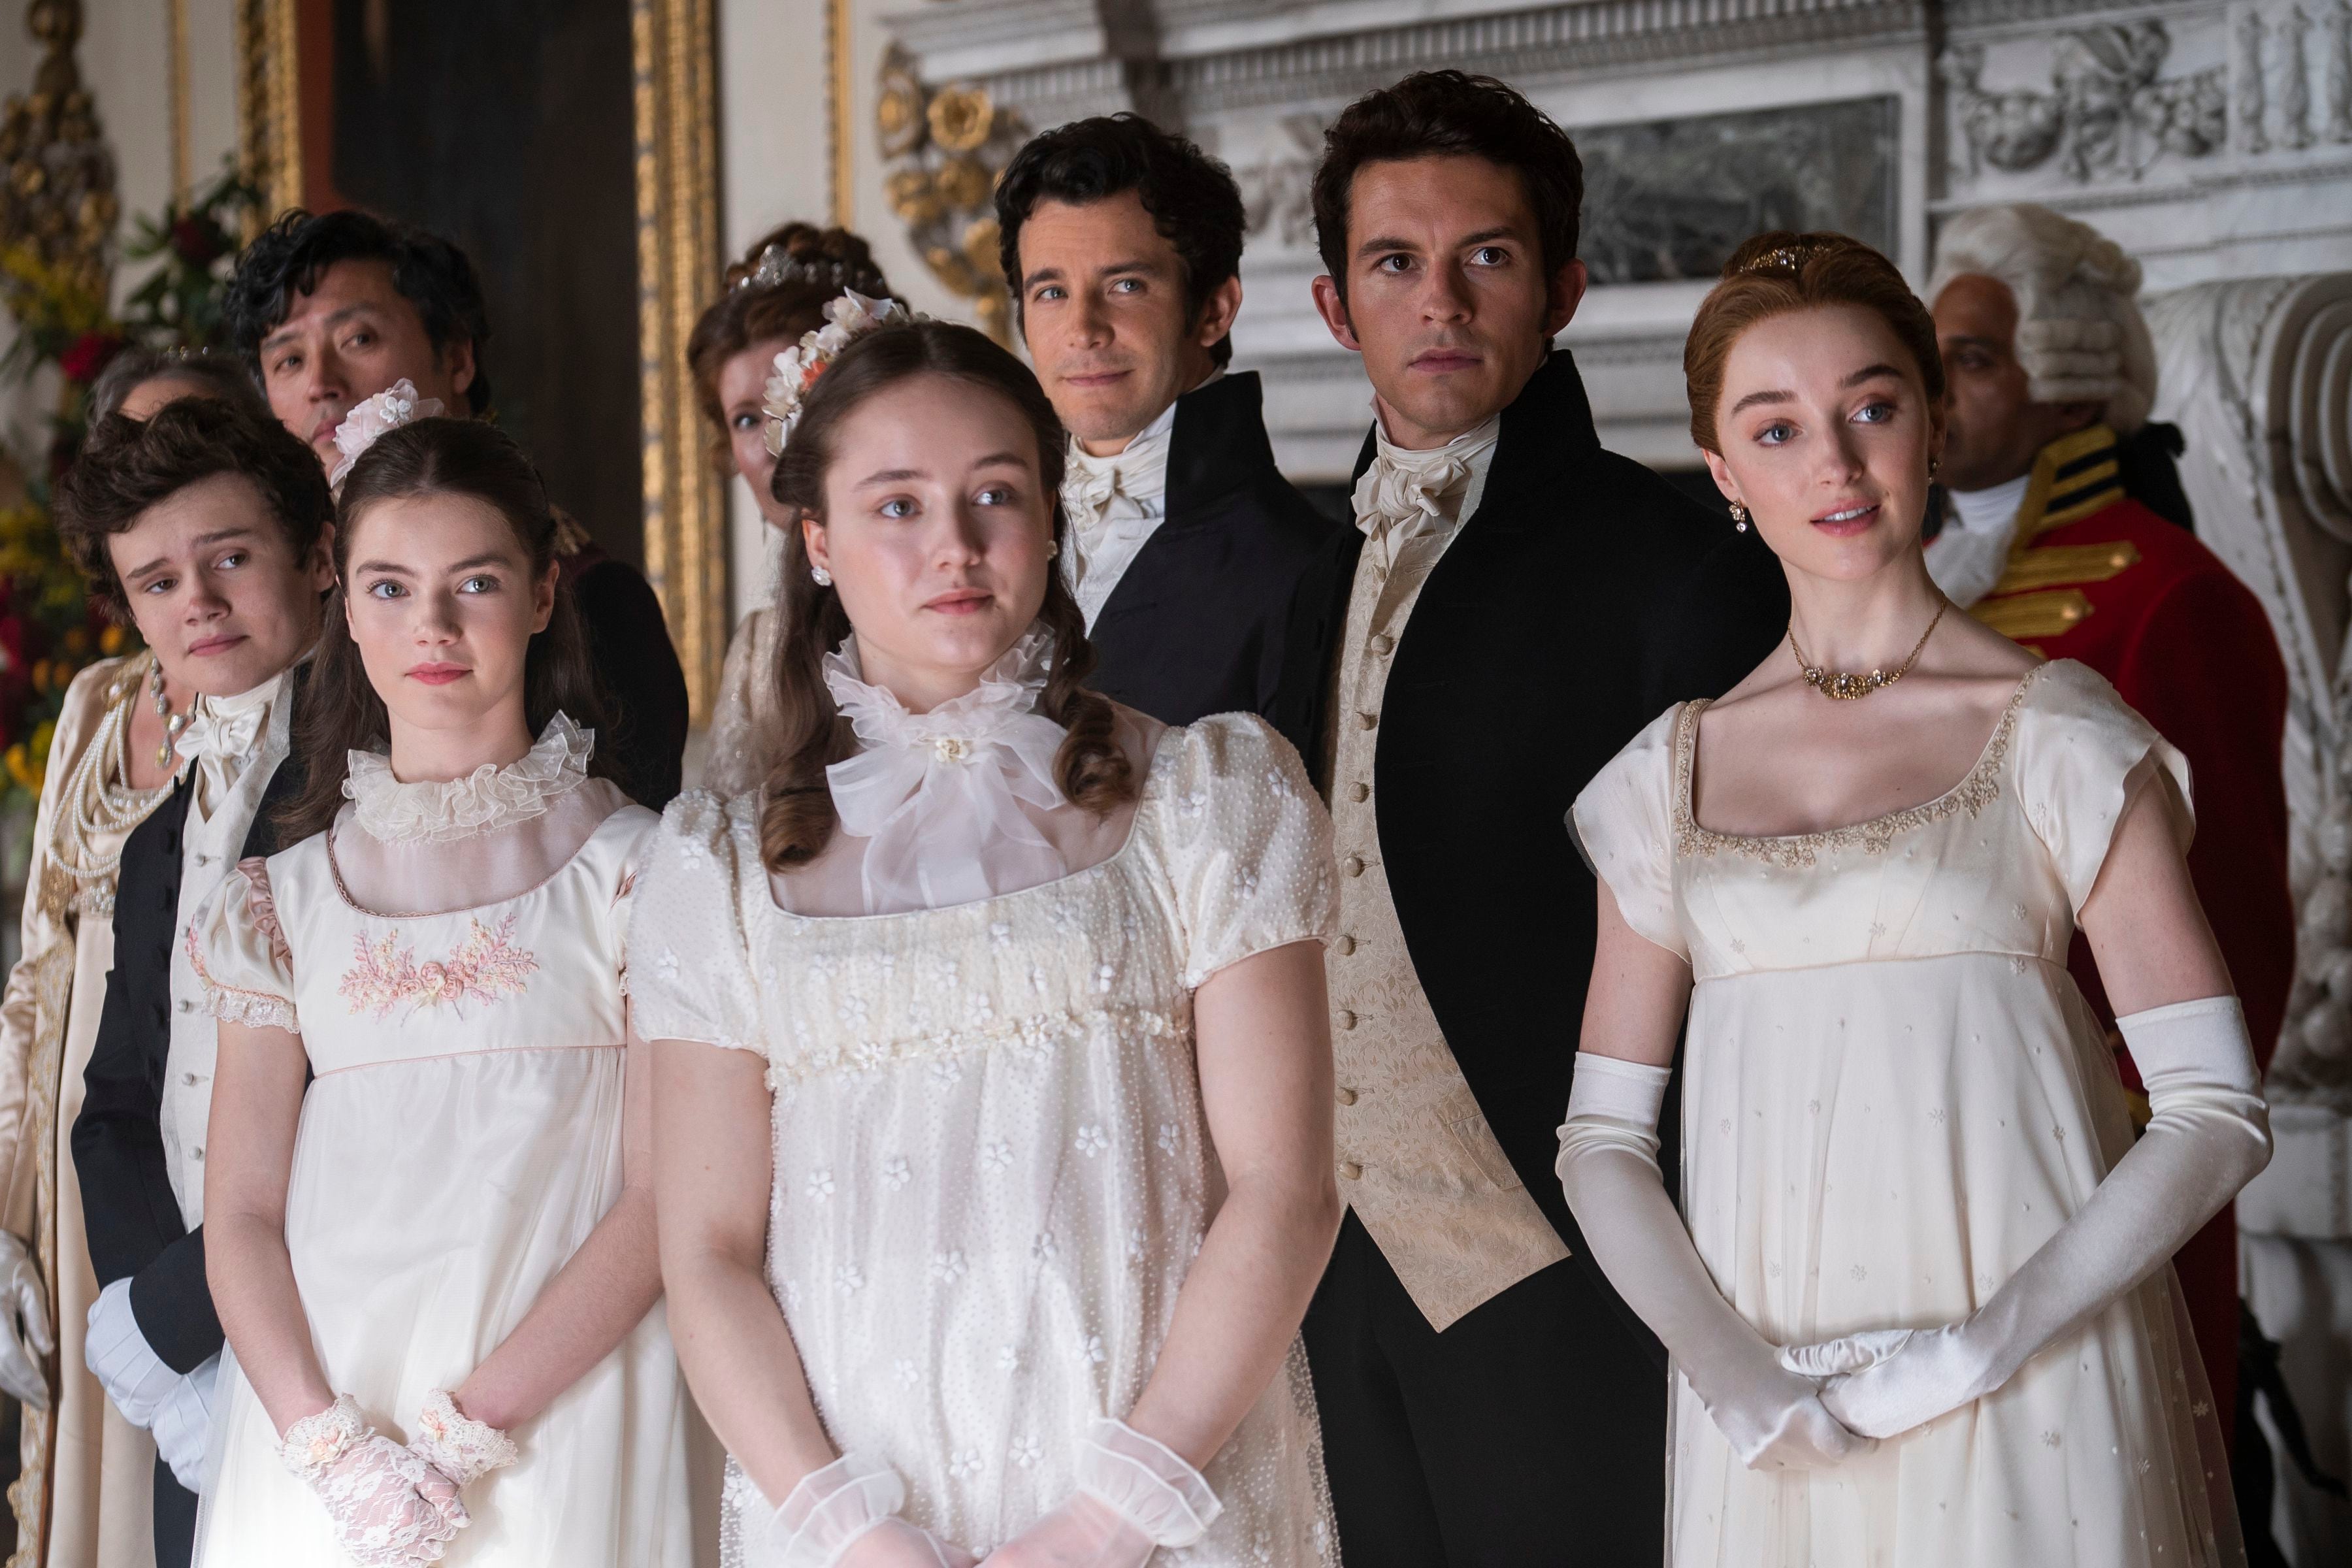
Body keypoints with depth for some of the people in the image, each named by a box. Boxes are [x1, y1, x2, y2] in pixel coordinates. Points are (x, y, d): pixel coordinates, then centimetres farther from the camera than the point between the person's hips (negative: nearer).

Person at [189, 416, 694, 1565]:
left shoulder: (632, 869, 1)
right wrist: (329, 1444, -12)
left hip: (556, 1440, -2)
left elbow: (665, 1197, -6)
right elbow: (242, 1214, 3)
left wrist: (469, 1427, -15)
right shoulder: (286, 899, 9)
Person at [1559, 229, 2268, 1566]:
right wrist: (1726, 1361, -9)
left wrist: (1993, 1338, -15)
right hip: (1768, 1431, 3)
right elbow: (1603, 1140, 7)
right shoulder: (1670, 777, 7)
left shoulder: (2057, 735, -2)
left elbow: (2216, 1113, -6)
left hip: (2025, 1404, -3)